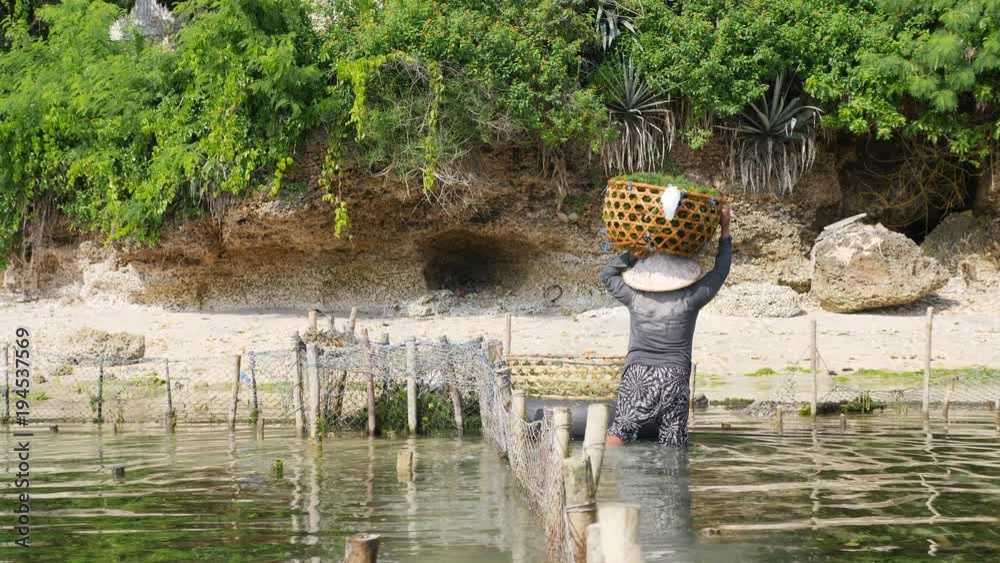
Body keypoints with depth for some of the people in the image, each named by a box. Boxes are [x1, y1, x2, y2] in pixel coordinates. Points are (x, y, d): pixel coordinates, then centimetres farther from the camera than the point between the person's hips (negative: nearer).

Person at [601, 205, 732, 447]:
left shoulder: (635, 297, 1)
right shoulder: (689, 299, -1)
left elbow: (607, 274, 19)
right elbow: (720, 272, 11)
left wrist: (633, 255, 9)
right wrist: (724, 229, 17)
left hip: (637, 375, 0)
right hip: (674, 377, 0)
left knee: (616, 436, -1)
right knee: (673, 448, 2)